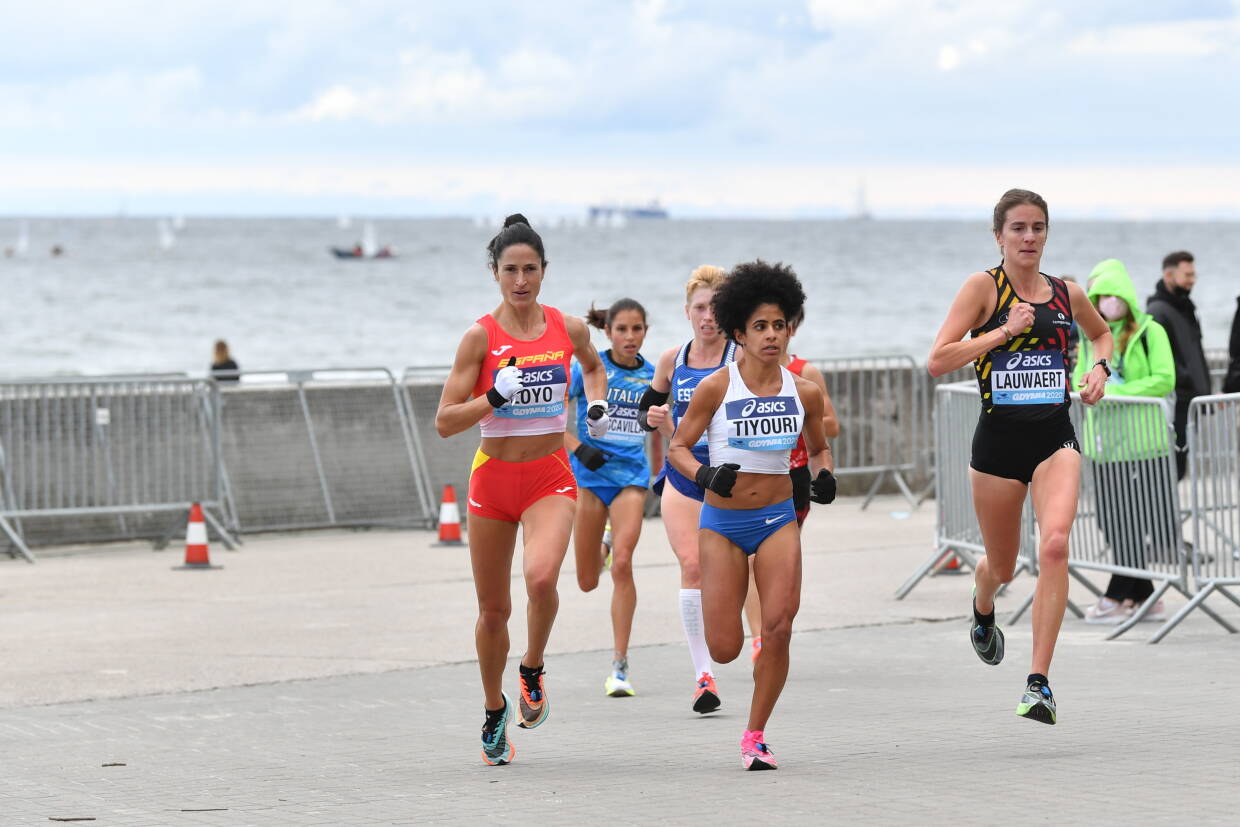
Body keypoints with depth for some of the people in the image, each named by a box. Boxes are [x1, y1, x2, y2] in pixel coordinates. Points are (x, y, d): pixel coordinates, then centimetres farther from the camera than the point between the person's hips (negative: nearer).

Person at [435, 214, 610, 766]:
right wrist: (494, 397, -22)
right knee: (493, 609, 8)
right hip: (493, 477, 0)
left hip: (551, 477, 0)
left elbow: (592, 365, 26)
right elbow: (445, 422, -9)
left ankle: (533, 672, 0)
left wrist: (597, 404, 7)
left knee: (541, 576, -28)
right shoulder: (481, 337, -7)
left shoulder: (568, 329, 1)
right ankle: (495, 710, 33)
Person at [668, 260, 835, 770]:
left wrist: (823, 475, -5)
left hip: (778, 520, 2)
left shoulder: (803, 392, 0)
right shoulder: (716, 388, -9)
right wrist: (705, 474, -23)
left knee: (778, 628, -15)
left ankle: (755, 736, 3)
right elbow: (677, 447, -3)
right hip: (722, 522, -2)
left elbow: (818, 447, 17)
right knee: (724, 650, -4)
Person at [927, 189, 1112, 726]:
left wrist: (1099, 368, 8)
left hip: (1055, 437, 1)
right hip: (999, 439, -1)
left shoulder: (1067, 293, 7)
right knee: (1002, 566, 13)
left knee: (1054, 544, -23)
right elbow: (937, 361, -12)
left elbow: (1102, 333, 29)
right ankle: (983, 610, 53)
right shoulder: (984, 287, -4)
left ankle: (1039, 682, -22)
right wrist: (1005, 330, -17)